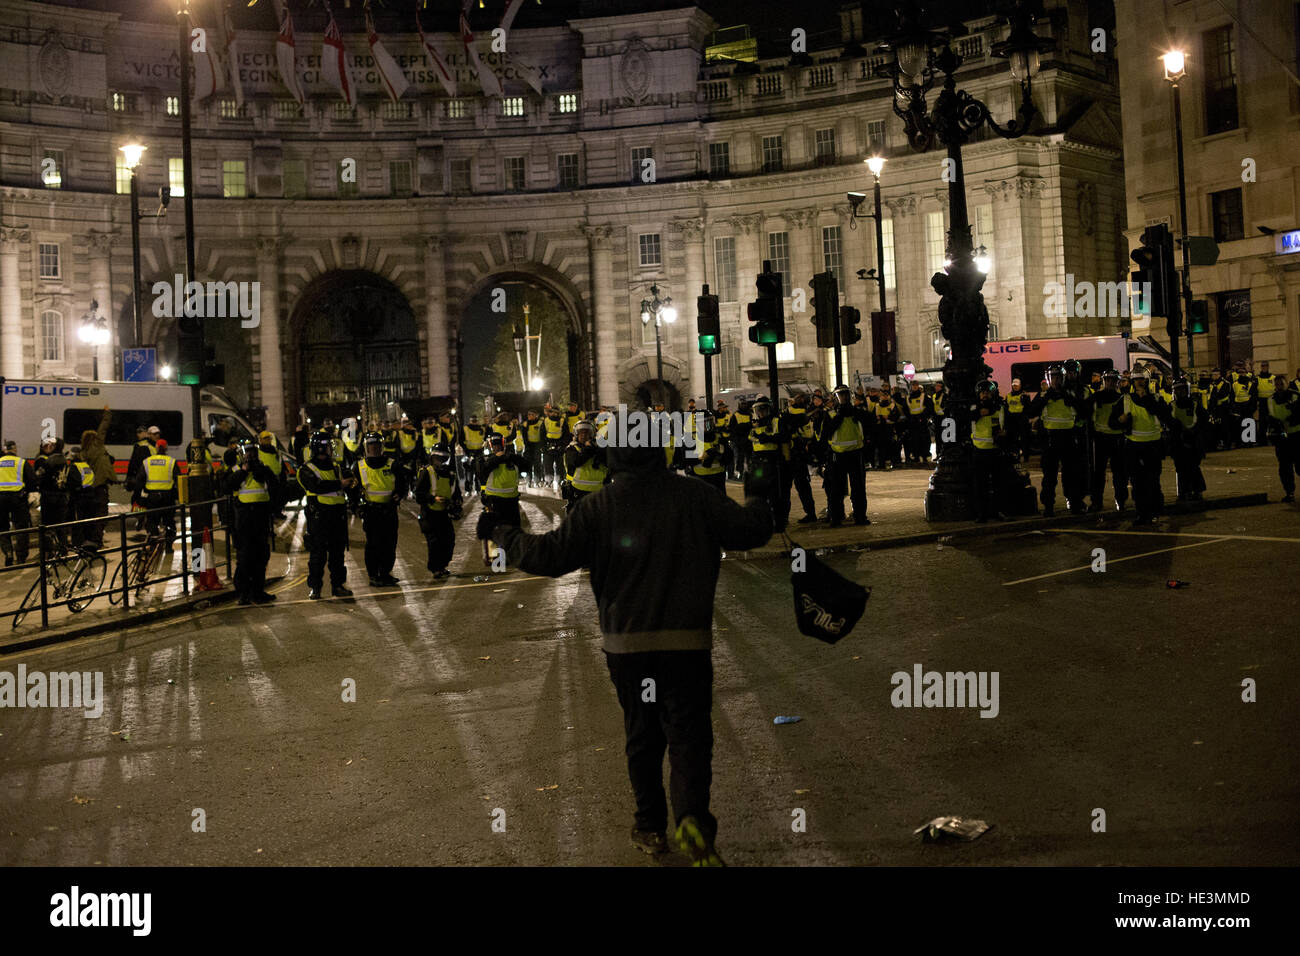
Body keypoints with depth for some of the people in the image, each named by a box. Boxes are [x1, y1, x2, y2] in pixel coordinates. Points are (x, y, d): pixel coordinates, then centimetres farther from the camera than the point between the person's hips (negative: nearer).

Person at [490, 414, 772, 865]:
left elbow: (549, 555, -8)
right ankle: (692, 817, -18)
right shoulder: (693, 495, -4)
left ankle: (651, 826, 23)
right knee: (688, 731, 2)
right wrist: (757, 500, 21)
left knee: (642, 735, 16)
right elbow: (749, 529, -1)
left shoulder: (598, 507, -5)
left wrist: (505, 537, 10)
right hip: (688, 641, -1)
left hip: (626, 644, 1)